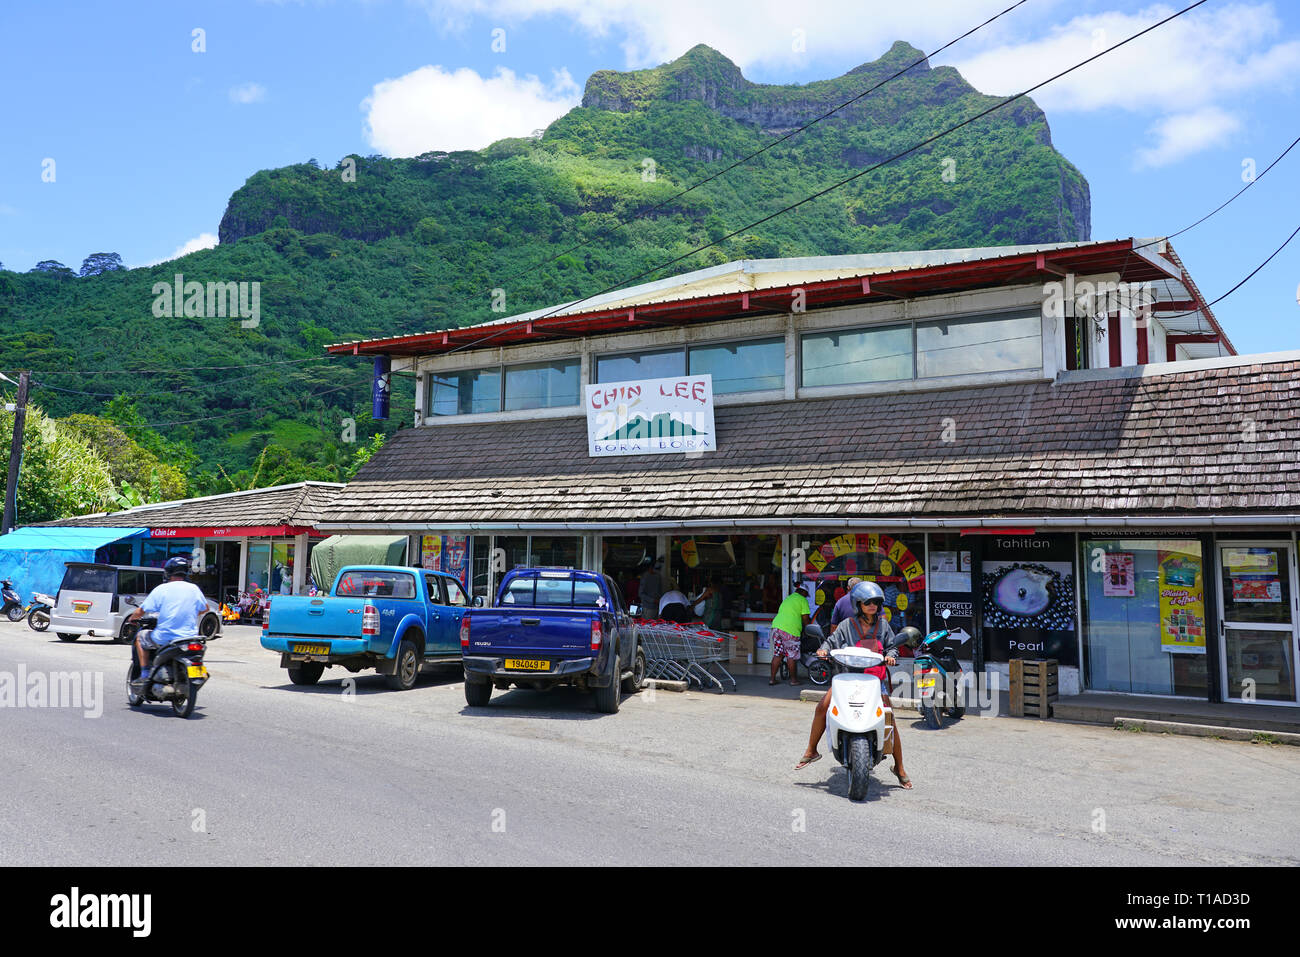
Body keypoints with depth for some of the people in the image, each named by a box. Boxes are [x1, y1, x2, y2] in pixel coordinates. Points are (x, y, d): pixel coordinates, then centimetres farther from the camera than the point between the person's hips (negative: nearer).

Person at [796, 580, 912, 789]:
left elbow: (891, 645, 13)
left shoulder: (883, 624, 10)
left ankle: (899, 767, 10)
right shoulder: (847, 625, 4)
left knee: (889, 718, -8)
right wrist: (823, 650, -17)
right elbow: (832, 640, 3)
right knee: (823, 706, -19)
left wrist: (890, 656, -9)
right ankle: (811, 751, -3)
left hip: (876, 677, 1)